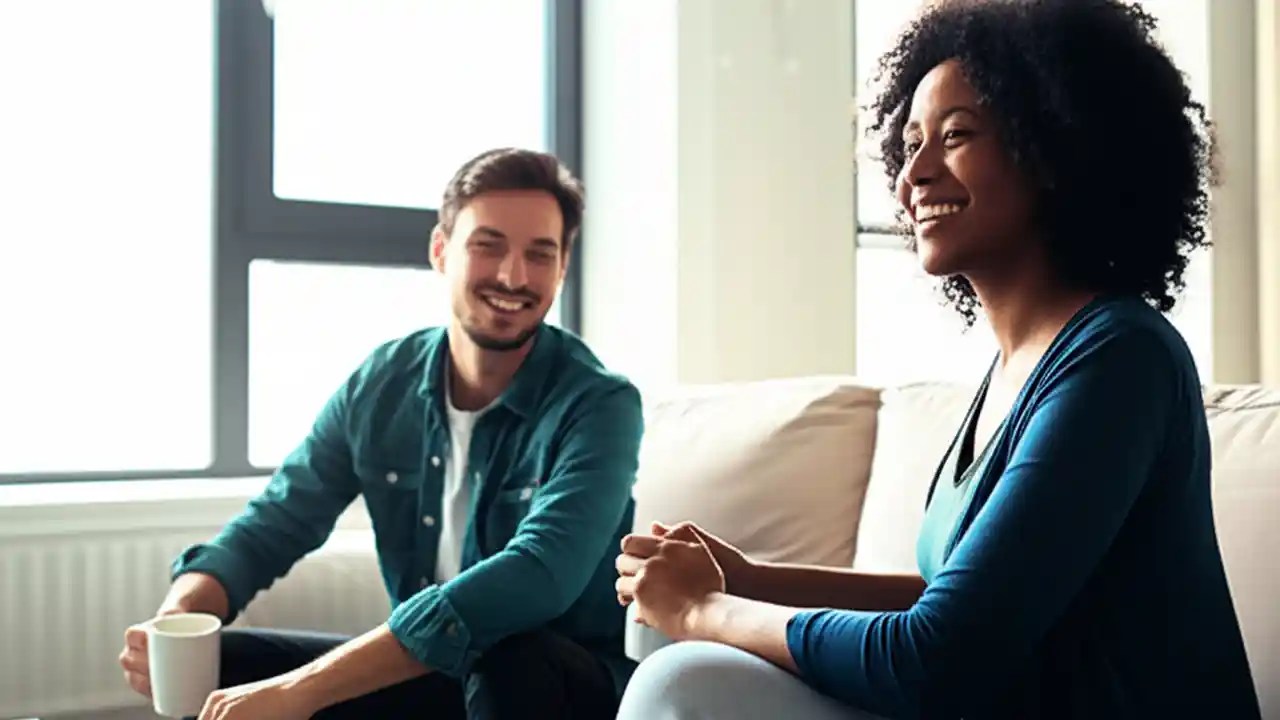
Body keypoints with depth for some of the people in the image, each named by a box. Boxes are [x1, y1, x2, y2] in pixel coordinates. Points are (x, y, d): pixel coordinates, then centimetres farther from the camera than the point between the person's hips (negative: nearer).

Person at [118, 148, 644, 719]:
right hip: (430, 670, 4)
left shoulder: (598, 405, -19)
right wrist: (177, 617, -21)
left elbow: (538, 577, -35)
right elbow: (270, 528, 3)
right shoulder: (381, 385, -3)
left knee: (512, 661, -36)